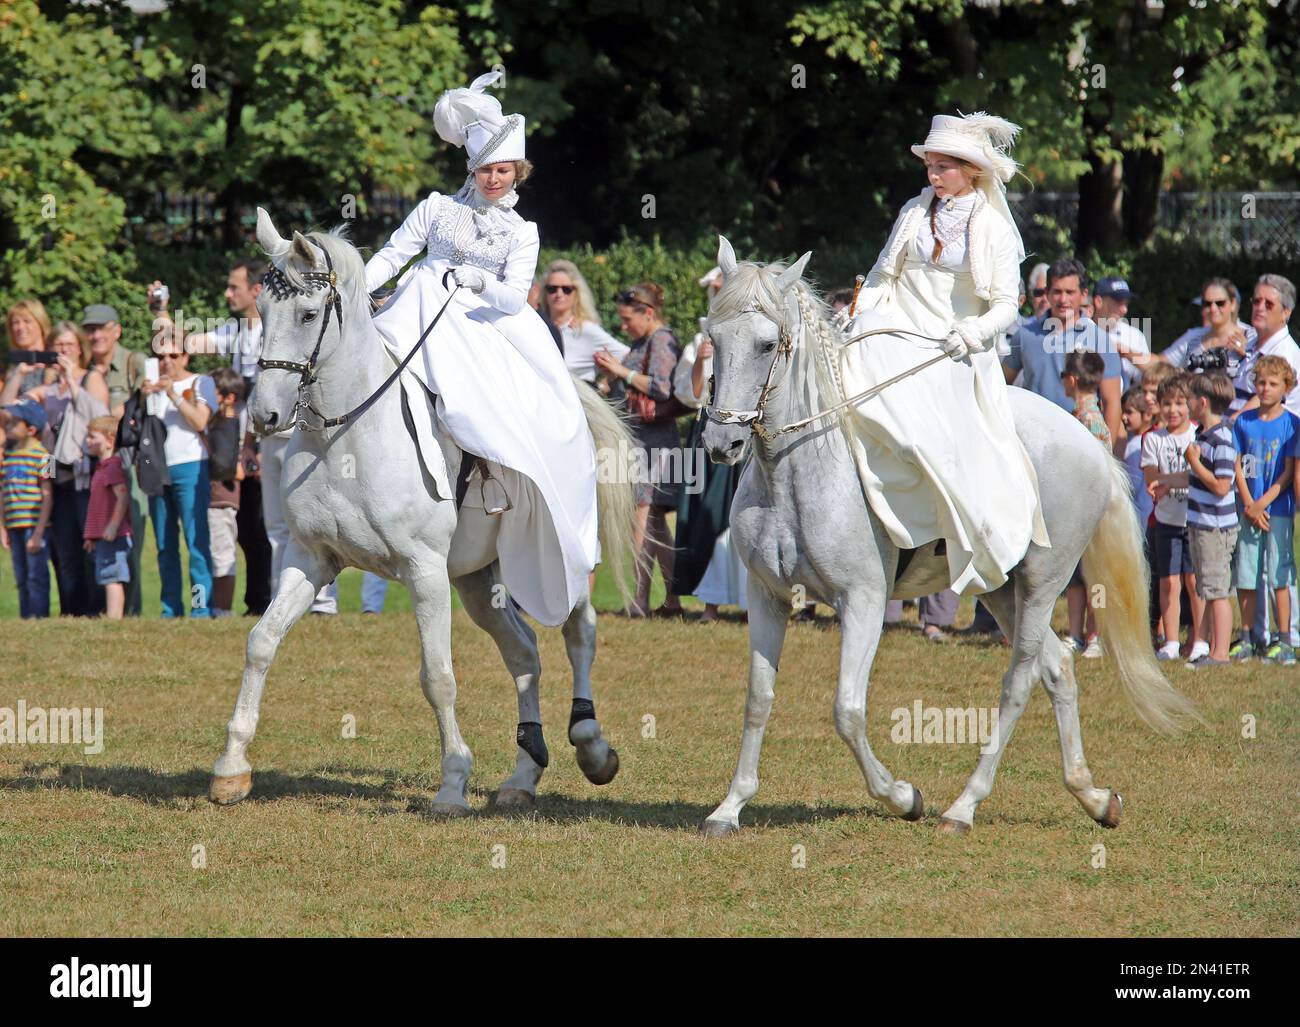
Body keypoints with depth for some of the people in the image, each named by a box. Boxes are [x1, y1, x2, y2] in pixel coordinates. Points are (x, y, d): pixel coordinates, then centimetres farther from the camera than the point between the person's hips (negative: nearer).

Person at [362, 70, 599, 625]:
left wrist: (484, 284, -22)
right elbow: (391, 255, 8)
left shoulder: (521, 234, 12)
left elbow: (515, 296, 0)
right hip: (423, 312, -1)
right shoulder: (438, 208, 11)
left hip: (484, 325, 1)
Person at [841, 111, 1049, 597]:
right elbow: (882, 276, 19)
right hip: (896, 337, 3)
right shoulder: (914, 212, 11)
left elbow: (1006, 306, 0)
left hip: (953, 354, -3)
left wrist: (974, 333, -17)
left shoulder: (995, 230, 2)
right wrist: (860, 317, 5)